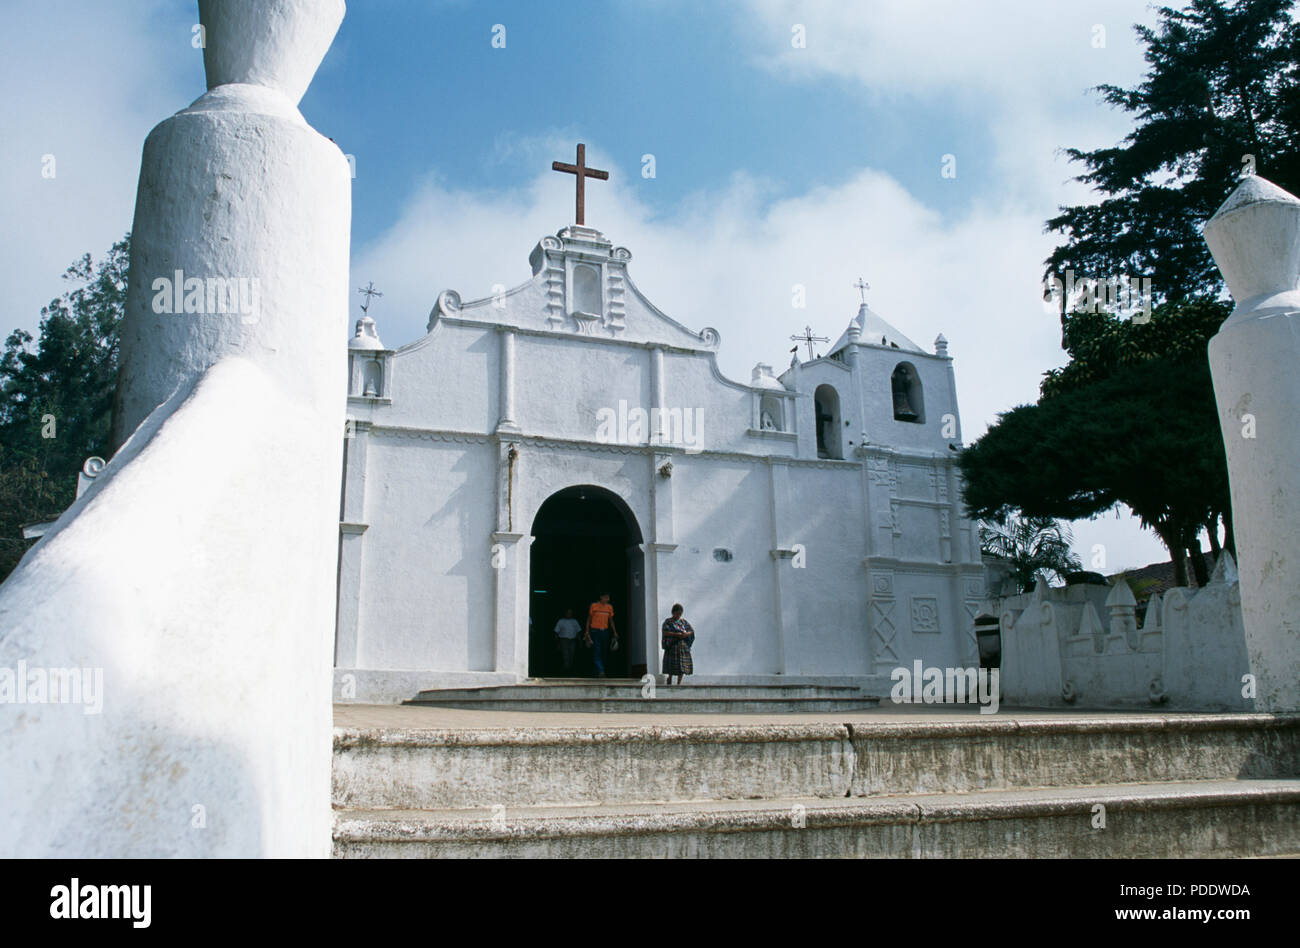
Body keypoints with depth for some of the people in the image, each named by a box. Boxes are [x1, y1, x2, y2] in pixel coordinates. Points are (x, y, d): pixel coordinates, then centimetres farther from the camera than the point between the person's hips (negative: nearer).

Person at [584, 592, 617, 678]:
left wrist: (615, 632, 10)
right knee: (596, 653, -14)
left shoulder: (609, 607, 8)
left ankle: (598, 673, 15)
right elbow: (589, 619, 3)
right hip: (595, 631, -4)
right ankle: (601, 671, -24)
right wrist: (587, 631, -4)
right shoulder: (594, 606, -2)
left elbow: (611, 621, 16)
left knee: (604, 654, 5)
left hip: (605, 632, 4)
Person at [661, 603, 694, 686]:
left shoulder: (683, 621, 10)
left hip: (683, 646, 3)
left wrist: (686, 634, -17)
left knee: (682, 665, -3)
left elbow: (692, 631, 5)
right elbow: (666, 632, -14)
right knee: (672, 664, -6)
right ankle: (669, 678, 21)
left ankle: (679, 683, 6)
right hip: (672, 645, -3)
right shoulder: (667, 622, 0)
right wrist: (677, 634, -24)